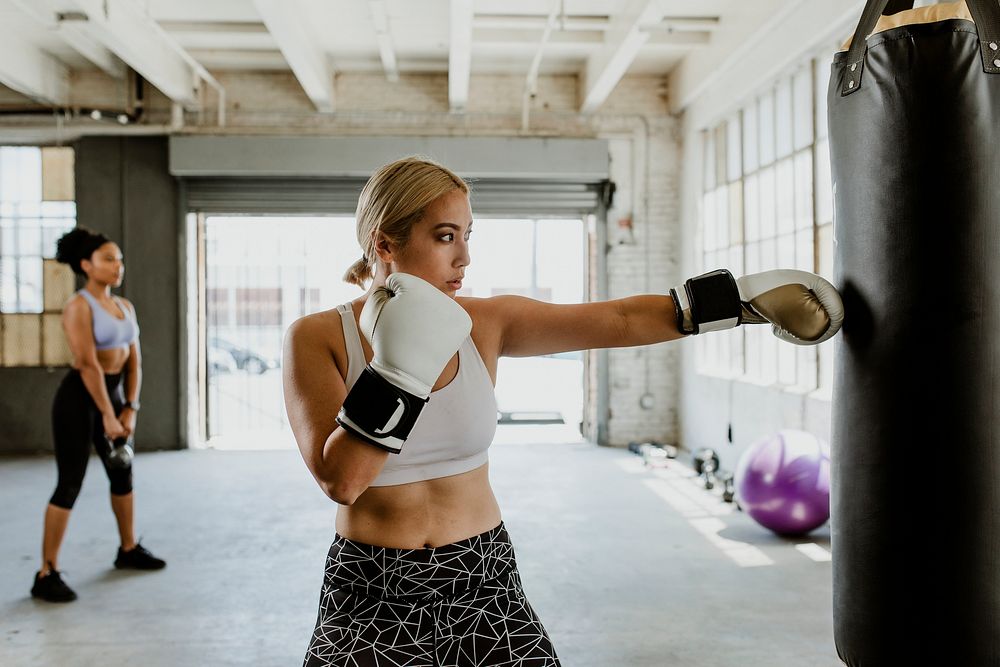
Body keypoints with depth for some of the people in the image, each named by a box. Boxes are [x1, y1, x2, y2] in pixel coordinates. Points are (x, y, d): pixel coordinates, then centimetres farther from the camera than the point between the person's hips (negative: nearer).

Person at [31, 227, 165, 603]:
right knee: (70, 484, -6)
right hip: (79, 396, -8)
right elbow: (88, 364, -21)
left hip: (114, 392, 8)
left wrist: (130, 409, -2)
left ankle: (128, 550, 35)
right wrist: (107, 416, -22)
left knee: (123, 473, 17)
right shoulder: (79, 306, -15)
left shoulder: (125, 307, 7)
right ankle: (47, 575, 1)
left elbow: (134, 360, 6)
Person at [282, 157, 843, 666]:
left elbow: (621, 320, -6)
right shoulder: (316, 338, -10)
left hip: (483, 582, 2)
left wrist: (748, 296, -9)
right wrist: (399, 369, -28)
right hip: (370, 594, -1)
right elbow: (340, 480, -19)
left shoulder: (486, 324, -5)